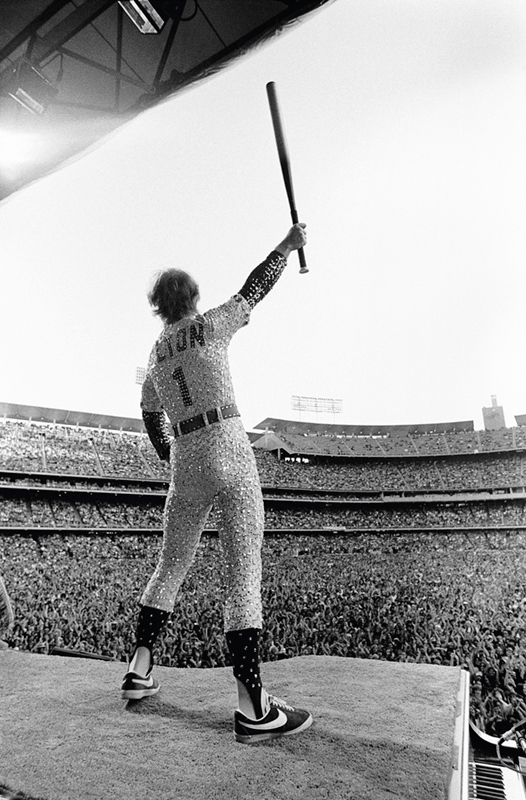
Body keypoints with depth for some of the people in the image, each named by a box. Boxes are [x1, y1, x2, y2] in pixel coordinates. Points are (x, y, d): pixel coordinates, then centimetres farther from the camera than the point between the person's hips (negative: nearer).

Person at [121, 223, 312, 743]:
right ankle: (252, 706, -8)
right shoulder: (211, 325, 2)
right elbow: (255, 288, 11)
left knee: (171, 565, 18)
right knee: (244, 570, -8)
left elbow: (151, 419, 25)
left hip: (185, 462, 6)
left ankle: (139, 672, 22)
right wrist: (286, 246, 25)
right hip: (228, 450, -6)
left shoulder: (155, 354, 18)